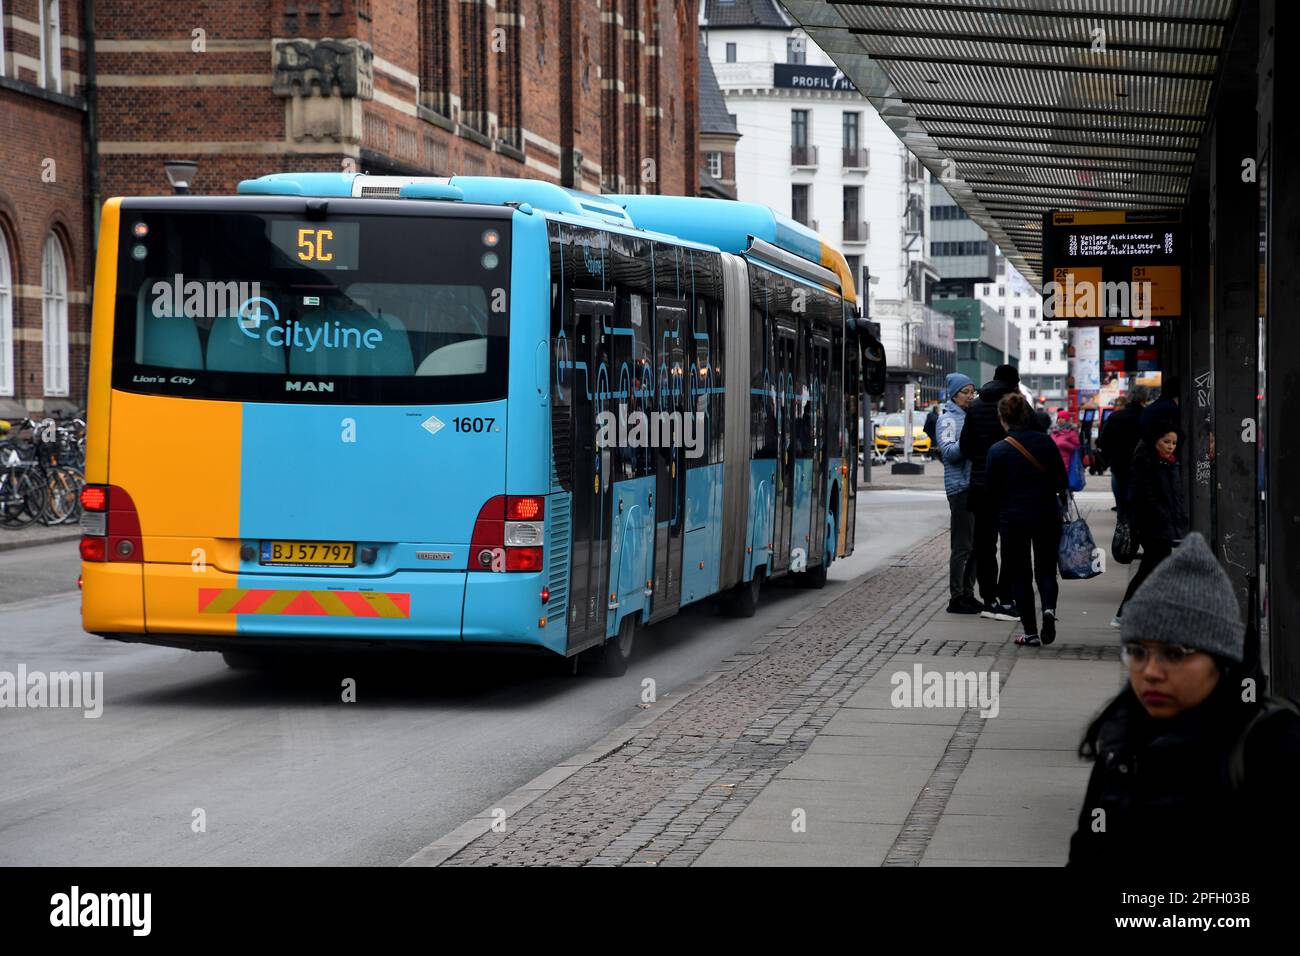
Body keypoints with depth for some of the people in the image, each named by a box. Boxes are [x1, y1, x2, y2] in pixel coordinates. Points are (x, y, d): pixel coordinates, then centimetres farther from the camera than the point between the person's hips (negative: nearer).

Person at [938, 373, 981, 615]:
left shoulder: (971, 416, 18)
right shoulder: (948, 419, -5)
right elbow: (948, 451, -17)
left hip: (976, 485, 8)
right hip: (960, 487, -8)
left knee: (975, 543, 10)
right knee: (962, 545, -8)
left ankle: (968, 594, 17)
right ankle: (956, 598, -4)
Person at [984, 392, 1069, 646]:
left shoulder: (997, 451, -10)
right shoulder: (1045, 442, -3)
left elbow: (992, 492, -4)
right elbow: (1061, 479, 3)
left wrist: (1001, 512, 14)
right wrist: (1062, 502, 20)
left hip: (1013, 520, -2)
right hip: (1047, 516, 2)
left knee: (1020, 575, 9)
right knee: (1046, 570, 14)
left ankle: (1030, 632, 6)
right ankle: (1049, 609, -15)